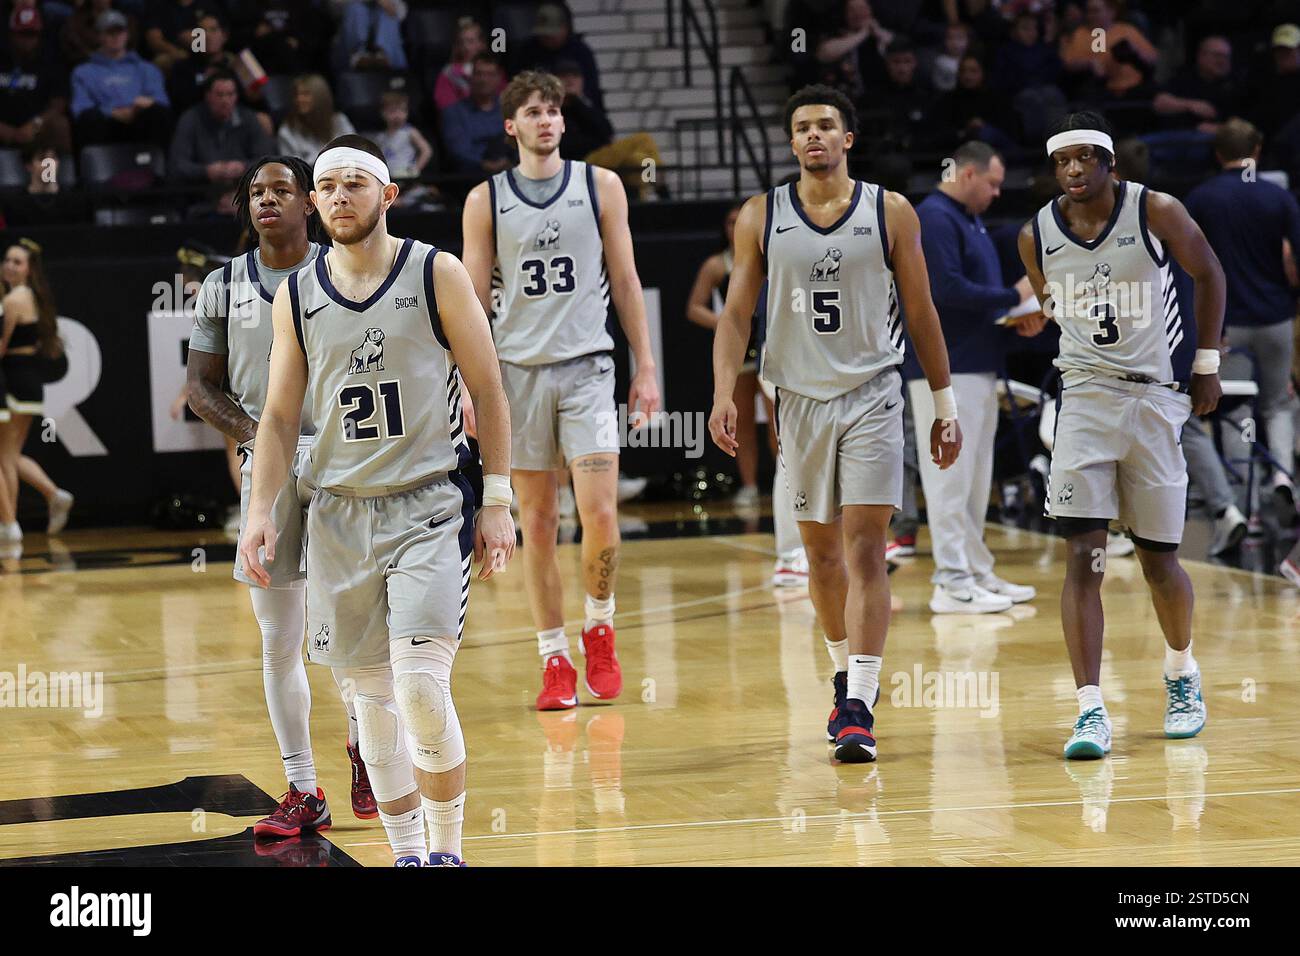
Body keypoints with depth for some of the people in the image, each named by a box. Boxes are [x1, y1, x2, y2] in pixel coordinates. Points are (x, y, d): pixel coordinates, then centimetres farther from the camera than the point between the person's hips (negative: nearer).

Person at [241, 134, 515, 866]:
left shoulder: (437, 275, -3)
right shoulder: (297, 297, 6)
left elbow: (489, 392, -1)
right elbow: (281, 417, 12)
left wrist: (498, 503, -6)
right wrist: (261, 512, 1)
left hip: (430, 507, -4)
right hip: (341, 515, 4)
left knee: (422, 687, -16)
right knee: (371, 694, 6)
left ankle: (449, 848, -2)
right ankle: (407, 851, 18)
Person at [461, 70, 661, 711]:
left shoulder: (600, 186, 6)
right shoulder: (486, 200, 5)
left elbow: (625, 281, 9)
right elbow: (474, 298, 6)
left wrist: (646, 366, 5)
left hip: (587, 364, -1)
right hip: (517, 369, 1)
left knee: (599, 514, -11)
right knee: (537, 523, 2)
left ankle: (599, 629, 13)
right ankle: (554, 659, 9)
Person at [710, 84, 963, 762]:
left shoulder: (890, 213, 0)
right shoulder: (762, 217, 3)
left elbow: (921, 314, 6)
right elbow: (736, 313, 3)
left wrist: (944, 406, 5)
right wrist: (724, 394, -10)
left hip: (872, 396, -2)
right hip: (800, 397, 2)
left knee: (865, 550, -12)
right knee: (820, 552, 11)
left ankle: (860, 708, -15)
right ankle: (848, 677, 32)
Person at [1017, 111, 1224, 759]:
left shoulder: (1157, 213, -9)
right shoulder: (1037, 236, -2)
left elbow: (1208, 274, 7)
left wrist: (1207, 363, 6)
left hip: (1156, 397, -1)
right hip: (1084, 400, 1)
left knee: (1159, 560, 7)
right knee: (1083, 558, -12)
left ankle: (1182, 672, 36)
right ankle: (1090, 710, -14)